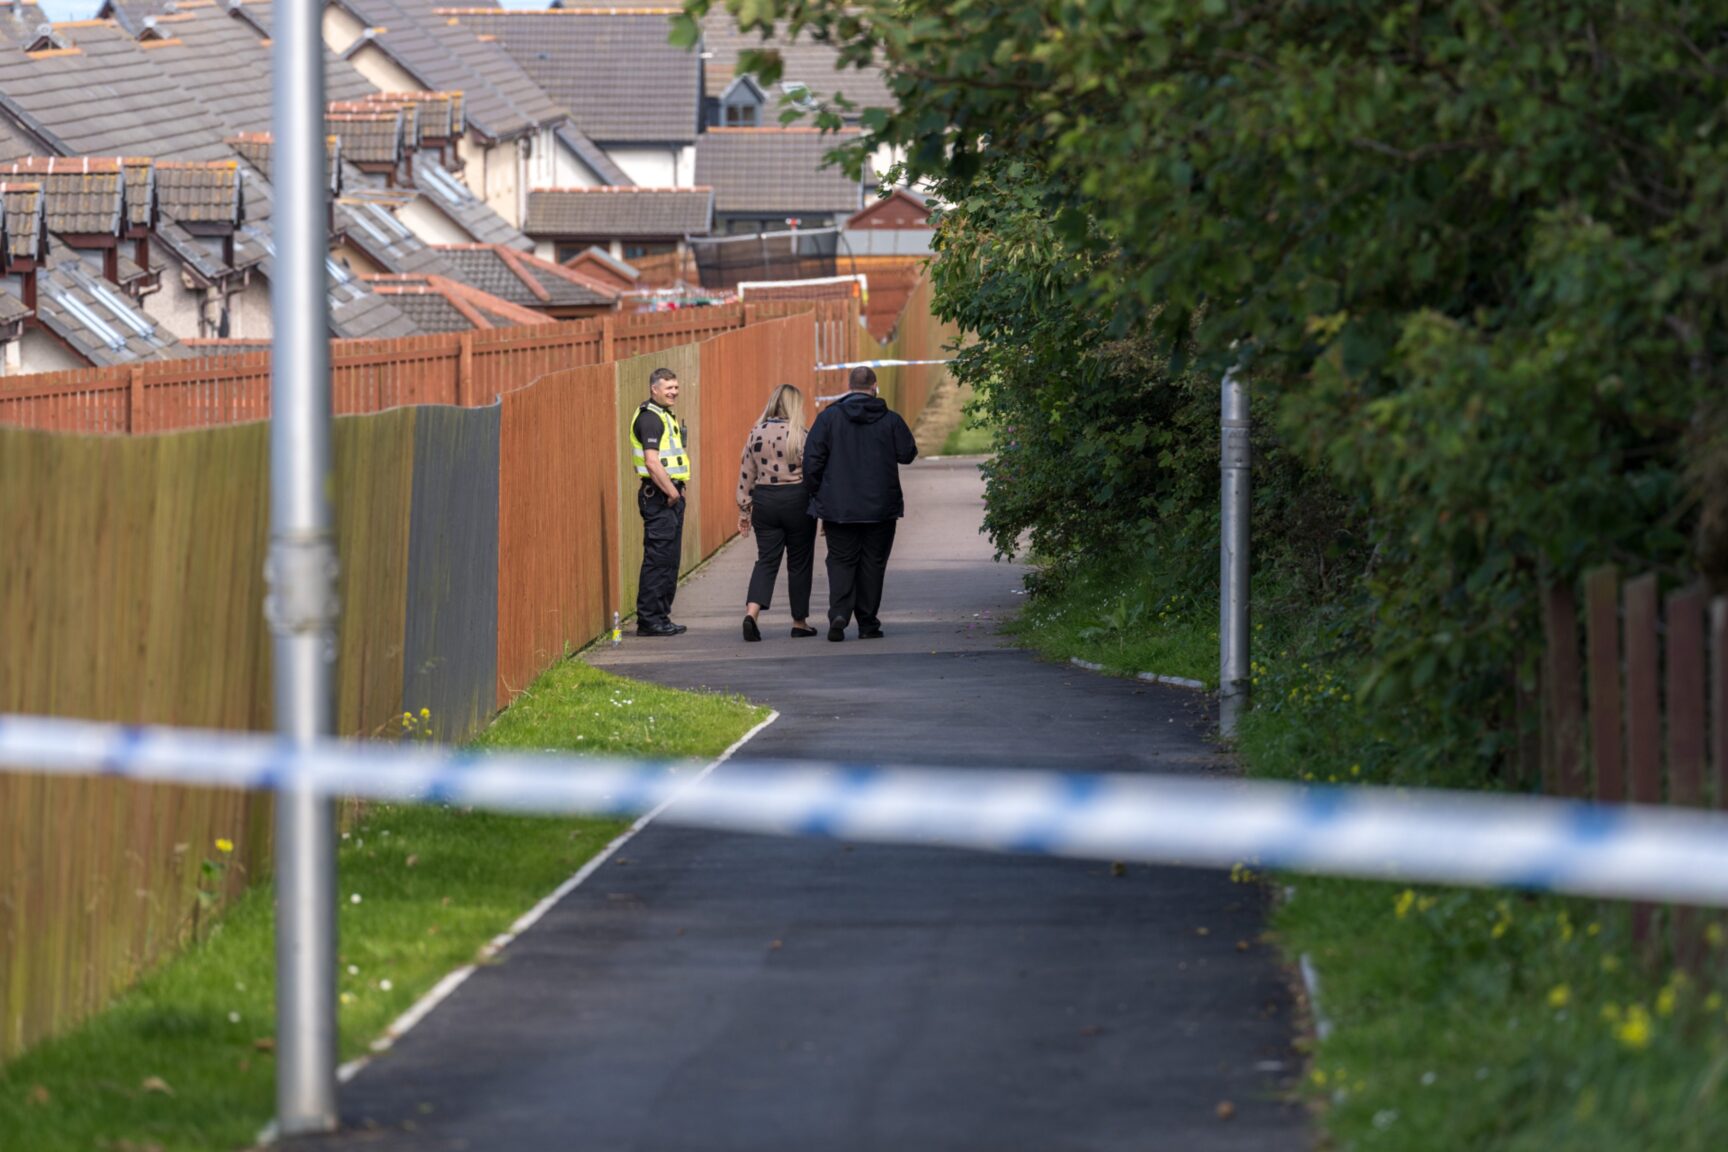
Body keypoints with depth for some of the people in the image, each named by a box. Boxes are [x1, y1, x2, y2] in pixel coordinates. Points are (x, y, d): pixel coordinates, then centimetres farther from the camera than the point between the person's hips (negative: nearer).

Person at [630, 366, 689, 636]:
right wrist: (671, 492, -16)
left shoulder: (665, 416, 19)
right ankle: (649, 619, -8)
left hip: (671, 495, 10)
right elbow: (652, 463, -21)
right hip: (659, 496, -10)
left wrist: (676, 491, 13)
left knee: (670, 559, 13)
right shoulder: (650, 418, -14)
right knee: (658, 558, -9)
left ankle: (661, 617, 18)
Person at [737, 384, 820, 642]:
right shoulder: (801, 434, -10)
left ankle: (752, 611, -18)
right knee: (799, 563, 9)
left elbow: (746, 473, 5)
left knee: (766, 560, 4)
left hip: (764, 501, 3)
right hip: (797, 500, -3)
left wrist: (744, 509, 12)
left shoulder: (756, 434, 3)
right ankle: (799, 622, 17)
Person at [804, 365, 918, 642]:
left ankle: (839, 614, -14)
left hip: (839, 507, 0)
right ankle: (868, 623, 9)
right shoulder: (890, 420, -2)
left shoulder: (828, 418, -2)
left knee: (841, 561, 6)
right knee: (873, 563, 9)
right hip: (880, 508, 0)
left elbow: (812, 459, -4)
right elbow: (908, 454, 3)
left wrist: (817, 495, 7)